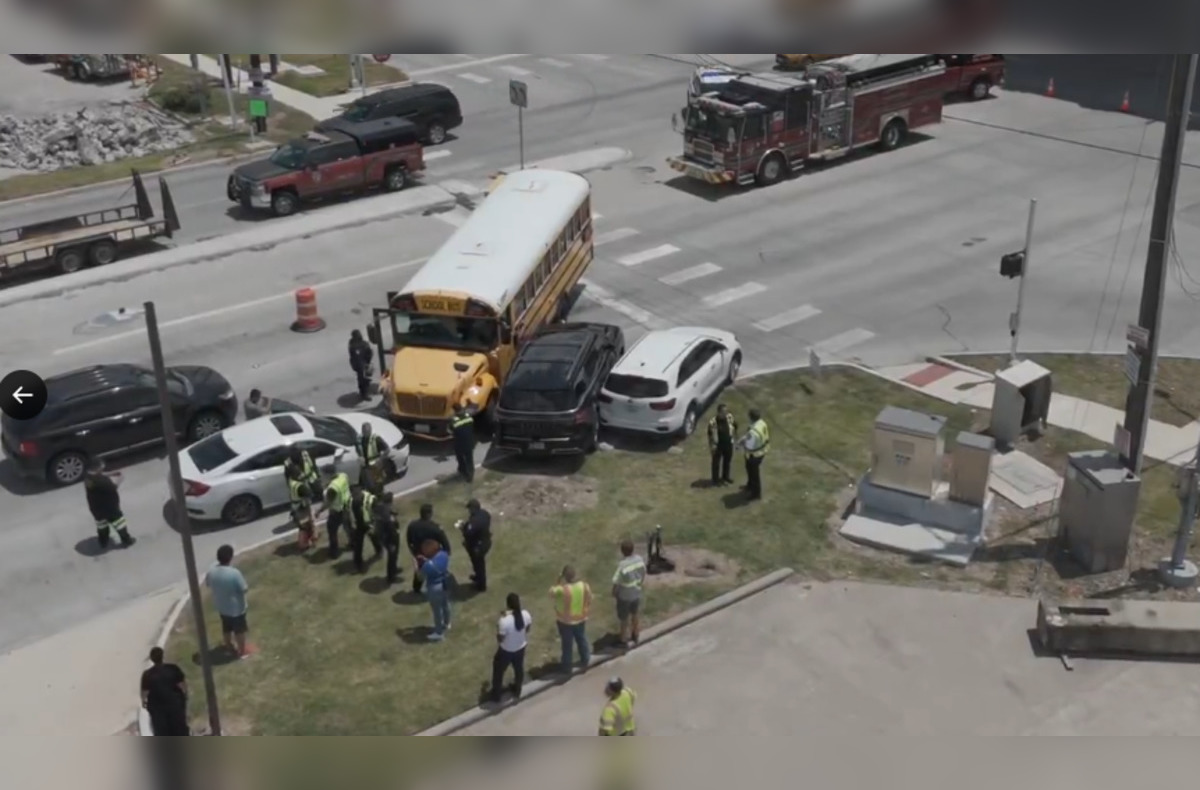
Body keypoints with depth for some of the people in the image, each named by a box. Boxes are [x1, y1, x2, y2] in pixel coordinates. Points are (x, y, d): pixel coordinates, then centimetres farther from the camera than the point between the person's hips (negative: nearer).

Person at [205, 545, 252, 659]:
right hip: (236, 608, -5)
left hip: (221, 607, 5)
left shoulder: (211, 571, -15)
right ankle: (242, 651, 33)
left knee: (226, 627, 28)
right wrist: (247, 586, -2)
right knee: (239, 629, 17)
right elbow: (244, 589, -23)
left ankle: (229, 646, 48)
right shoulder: (234, 573, -33)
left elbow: (208, 584, 4)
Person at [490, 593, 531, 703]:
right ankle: (517, 691, 52)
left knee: (498, 671, 22)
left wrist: (498, 626, -10)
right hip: (520, 648, 4)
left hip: (506, 651, -4)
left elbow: (500, 639, -24)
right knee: (519, 669, 30)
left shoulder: (505, 621, -37)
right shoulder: (526, 614, -22)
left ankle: (496, 695, 39)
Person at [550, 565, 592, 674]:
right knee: (582, 640, 26)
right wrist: (586, 613, 12)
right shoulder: (585, 586, -17)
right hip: (581, 619, 4)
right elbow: (589, 601, -3)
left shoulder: (562, 589, -31)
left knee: (567, 644, 16)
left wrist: (559, 583, -7)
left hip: (565, 621, -4)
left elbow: (552, 593, -11)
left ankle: (567, 667, 32)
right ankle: (585, 663, 43)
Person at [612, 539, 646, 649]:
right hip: (636, 592, 5)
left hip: (624, 595, -5)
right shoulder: (640, 560, -15)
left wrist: (614, 593, -5)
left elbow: (616, 582, -24)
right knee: (634, 615, 27)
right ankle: (634, 635, 47)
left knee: (624, 618, 16)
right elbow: (643, 575, 1)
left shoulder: (622, 565, -33)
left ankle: (624, 639, 34)